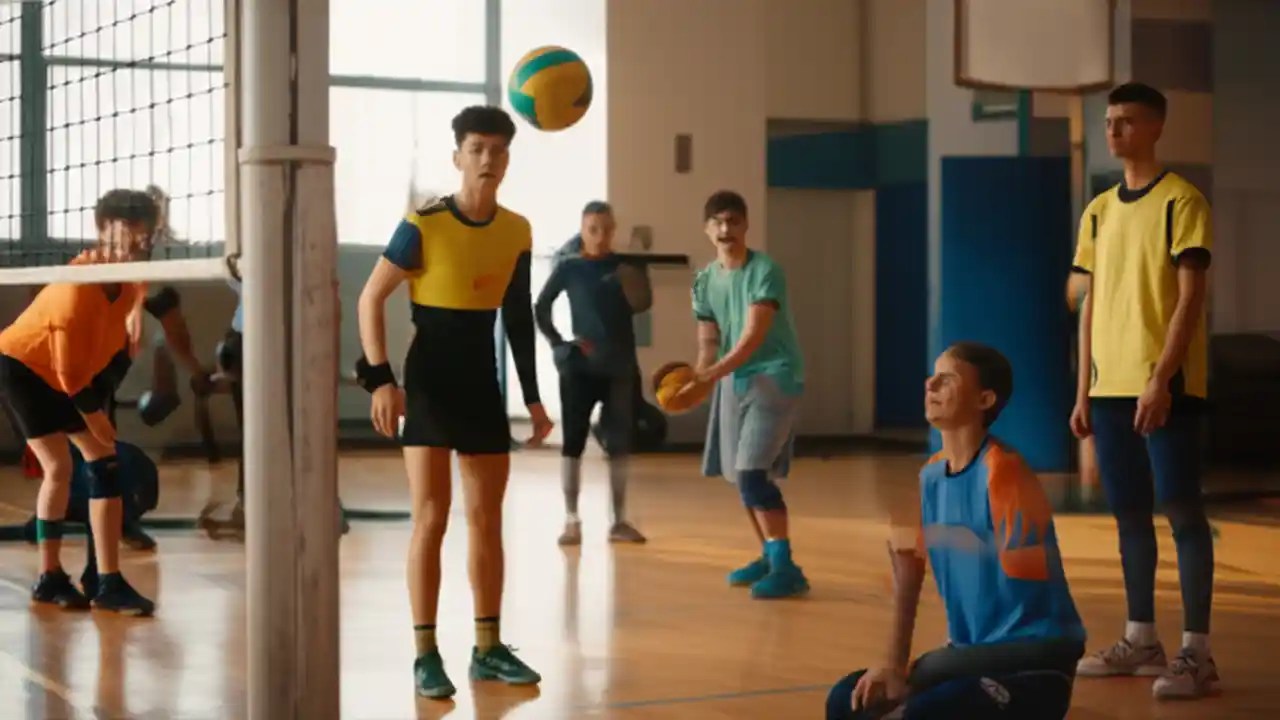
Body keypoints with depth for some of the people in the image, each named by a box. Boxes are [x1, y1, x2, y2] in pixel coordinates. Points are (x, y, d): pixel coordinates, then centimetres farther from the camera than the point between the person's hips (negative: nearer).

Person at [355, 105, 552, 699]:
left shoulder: (516, 232, 2)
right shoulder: (424, 225, -14)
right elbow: (371, 298, -9)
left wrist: (532, 397, 12)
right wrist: (379, 378, -18)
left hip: (482, 380, 5)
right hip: (429, 378, -5)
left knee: (487, 519, 9)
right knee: (431, 518, -8)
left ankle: (488, 649, 19)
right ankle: (425, 655, -1)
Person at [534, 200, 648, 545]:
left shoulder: (624, 268, 3)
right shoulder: (569, 268, -3)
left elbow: (641, 305, 7)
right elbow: (541, 307, 4)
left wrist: (638, 296, -14)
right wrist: (558, 342, -6)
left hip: (620, 367, 2)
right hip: (580, 367, -2)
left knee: (620, 442, 7)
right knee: (574, 440, -3)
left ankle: (619, 520, 16)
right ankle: (572, 520, 3)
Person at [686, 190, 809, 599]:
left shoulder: (764, 271, -15)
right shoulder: (705, 280, 6)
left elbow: (753, 336, -22)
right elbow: (709, 341, 8)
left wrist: (710, 376, -30)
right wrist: (696, 379, -13)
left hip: (774, 377, -7)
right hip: (733, 381, 7)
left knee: (753, 473, -18)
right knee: (741, 475, 11)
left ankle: (786, 568, -15)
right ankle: (769, 557, 26)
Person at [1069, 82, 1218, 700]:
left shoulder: (1181, 202, -5)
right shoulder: (1098, 211, 14)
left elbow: (1190, 297, -11)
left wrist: (1161, 379, -19)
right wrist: (1084, 391, 11)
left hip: (1165, 384, -6)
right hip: (1111, 386, 6)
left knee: (1182, 511, -7)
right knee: (1129, 514, 11)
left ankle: (1196, 653, -5)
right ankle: (1141, 639, 20)